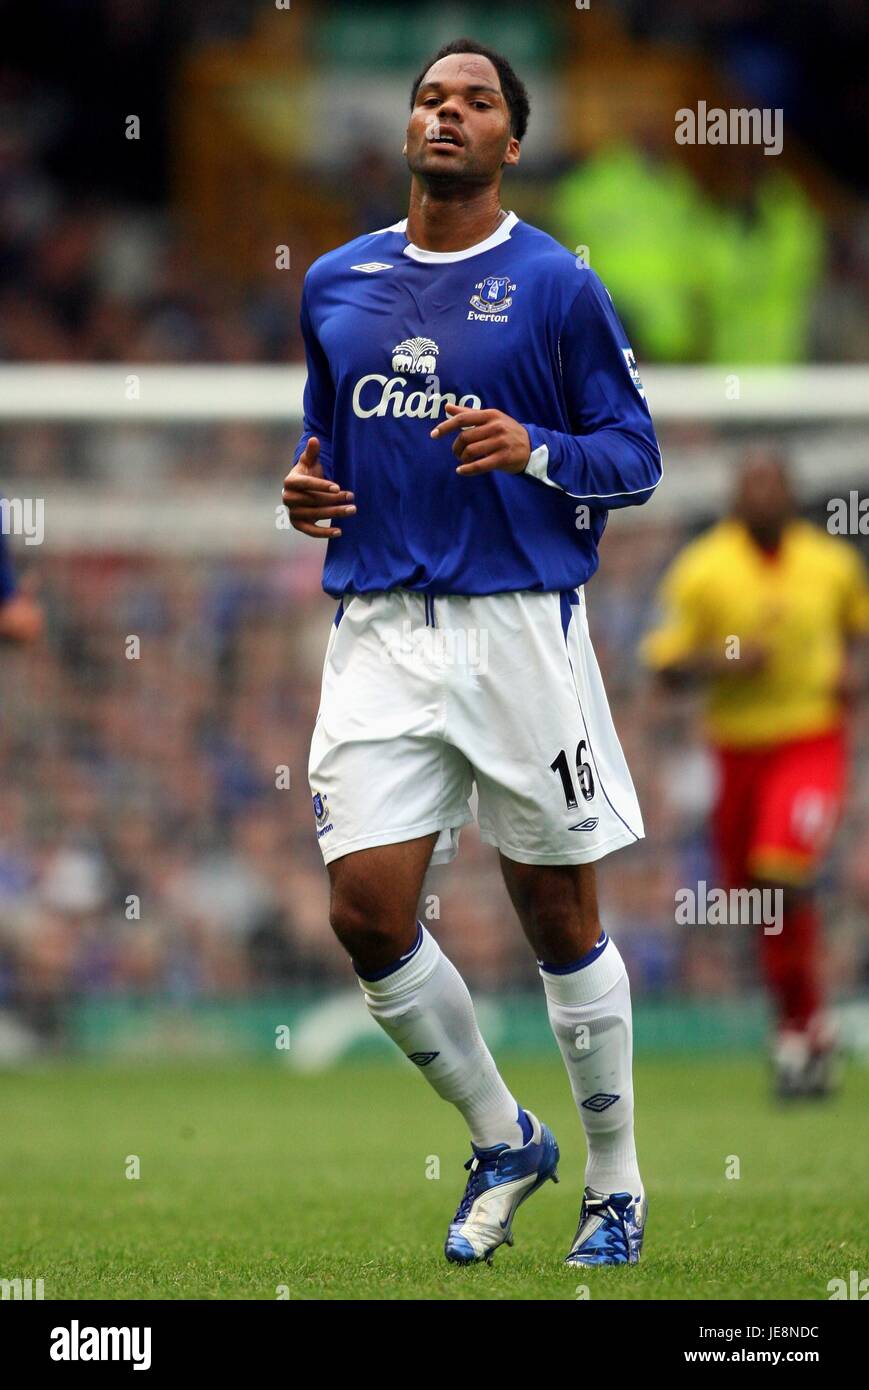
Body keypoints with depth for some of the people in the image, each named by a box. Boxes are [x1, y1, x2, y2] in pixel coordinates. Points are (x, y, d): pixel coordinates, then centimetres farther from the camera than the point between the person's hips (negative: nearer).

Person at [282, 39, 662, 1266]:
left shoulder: (555, 285, -2)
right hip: (377, 633, 4)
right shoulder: (335, 286, 12)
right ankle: (502, 1141, 16)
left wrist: (534, 452, -19)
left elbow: (635, 455, -1)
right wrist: (305, 492, 3)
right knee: (366, 913, -6)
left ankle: (615, 1186, 17)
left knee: (560, 920, 3)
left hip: (520, 624, -4)